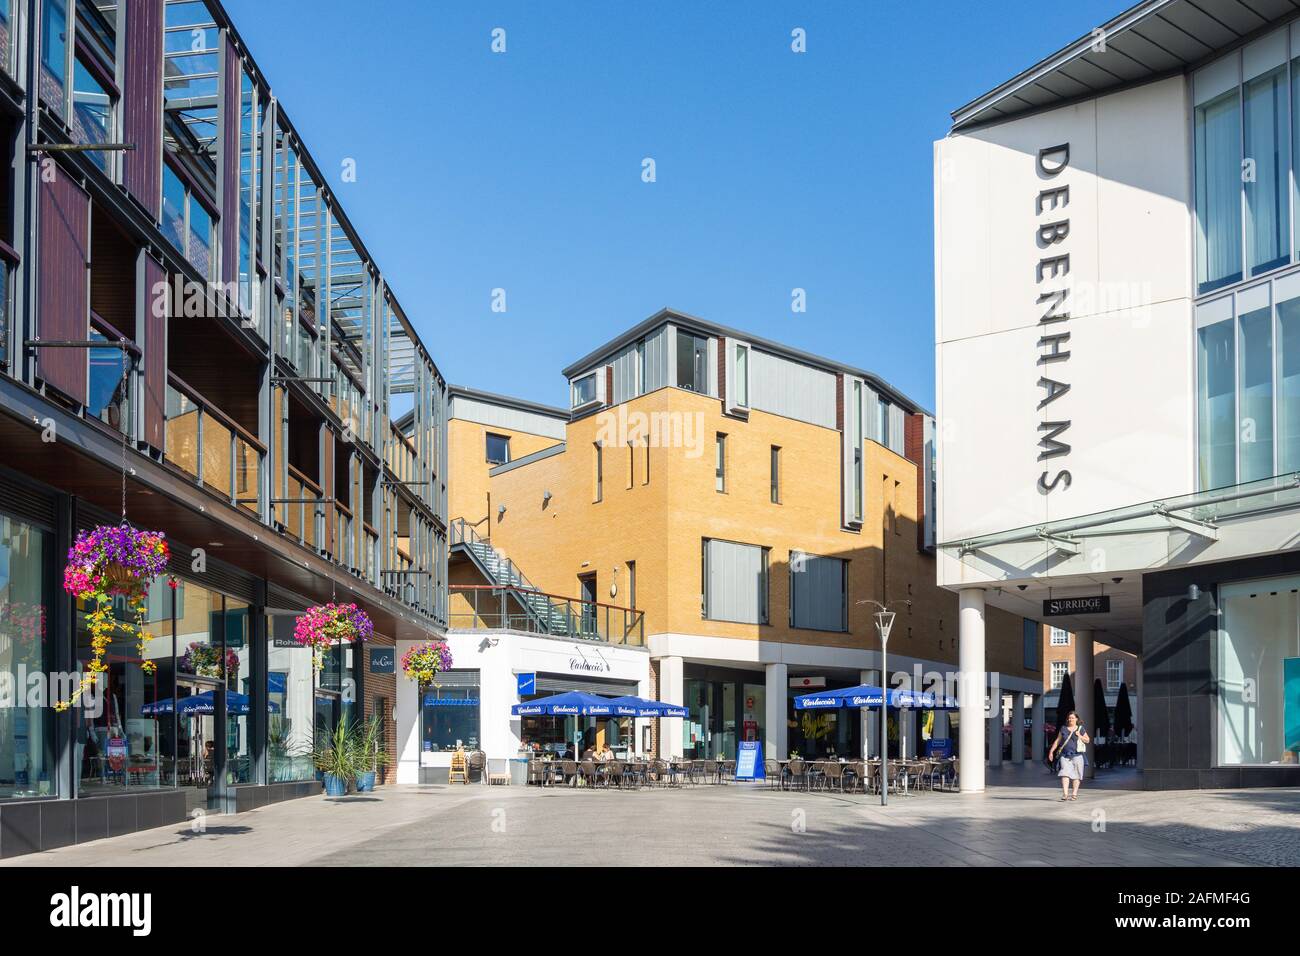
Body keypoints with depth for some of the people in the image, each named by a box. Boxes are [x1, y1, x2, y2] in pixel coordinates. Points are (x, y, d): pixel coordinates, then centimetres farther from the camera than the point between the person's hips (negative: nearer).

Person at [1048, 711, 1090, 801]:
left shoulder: (1080, 729, 7)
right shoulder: (1063, 729, 11)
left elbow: (1087, 740, 12)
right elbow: (1057, 741, 14)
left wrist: (1080, 736, -6)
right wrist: (1051, 751, 9)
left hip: (1076, 755, -1)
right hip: (1065, 755, 1)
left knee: (1076, 775, 3)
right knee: (1065, 774, -11)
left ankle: (1074, 794, 14)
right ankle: (1065, 794, -17)